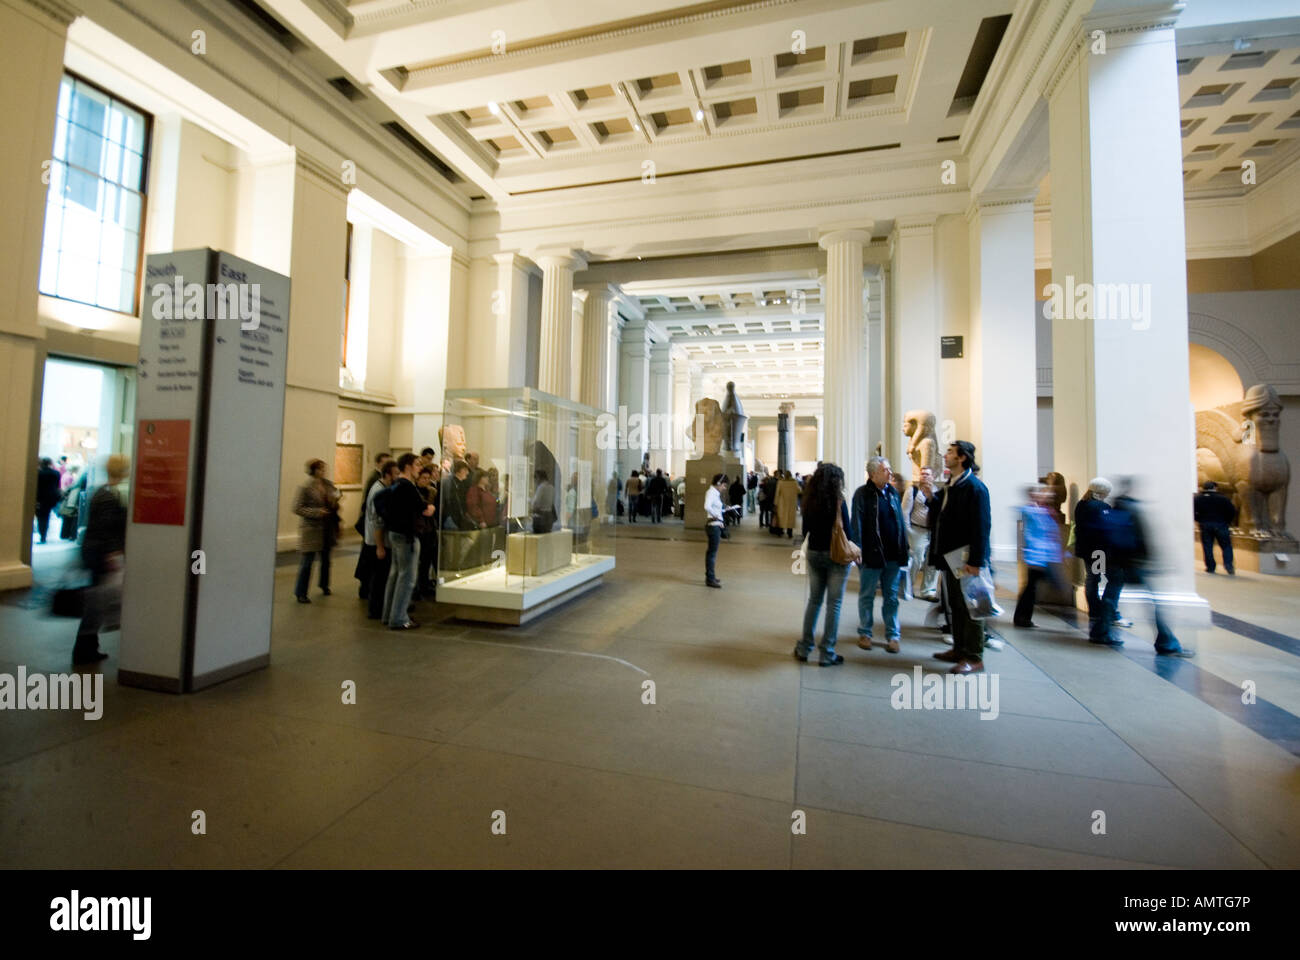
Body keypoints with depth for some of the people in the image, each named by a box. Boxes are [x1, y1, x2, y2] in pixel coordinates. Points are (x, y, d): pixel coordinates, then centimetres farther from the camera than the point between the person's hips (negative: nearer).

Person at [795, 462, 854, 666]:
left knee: (814, 600, 16)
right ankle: (827, 653, 9)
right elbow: (847, 531, -12)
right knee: (833, 604, 4)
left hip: (814, 554, 5)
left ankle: (803, 648, 20)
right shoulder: (838, 502, -14)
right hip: (836, 556, -5)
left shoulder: (810, 501, 1)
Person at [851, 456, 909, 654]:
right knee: (867, 596, 10)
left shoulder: (893, 492, 7)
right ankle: (865, 633, 24)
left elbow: (901, 521, 11)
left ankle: (893, 635, 24)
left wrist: (903, 549, 7)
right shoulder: (862, 494, -9)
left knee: (891, 597, 13)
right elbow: (856, 524, -11)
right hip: (871, 555, -4)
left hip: (893, 555, 5)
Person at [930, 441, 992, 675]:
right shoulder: (951, 486, 13)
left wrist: (975, 561, -23)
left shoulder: (975, 487, -15)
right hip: (950, 558, 9)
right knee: (955, 607, 17)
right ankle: (959, 650, 28)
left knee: (970, 608, 0)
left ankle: (974, 658, 10)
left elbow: (981, 527, -20)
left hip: (966, 560, -9)